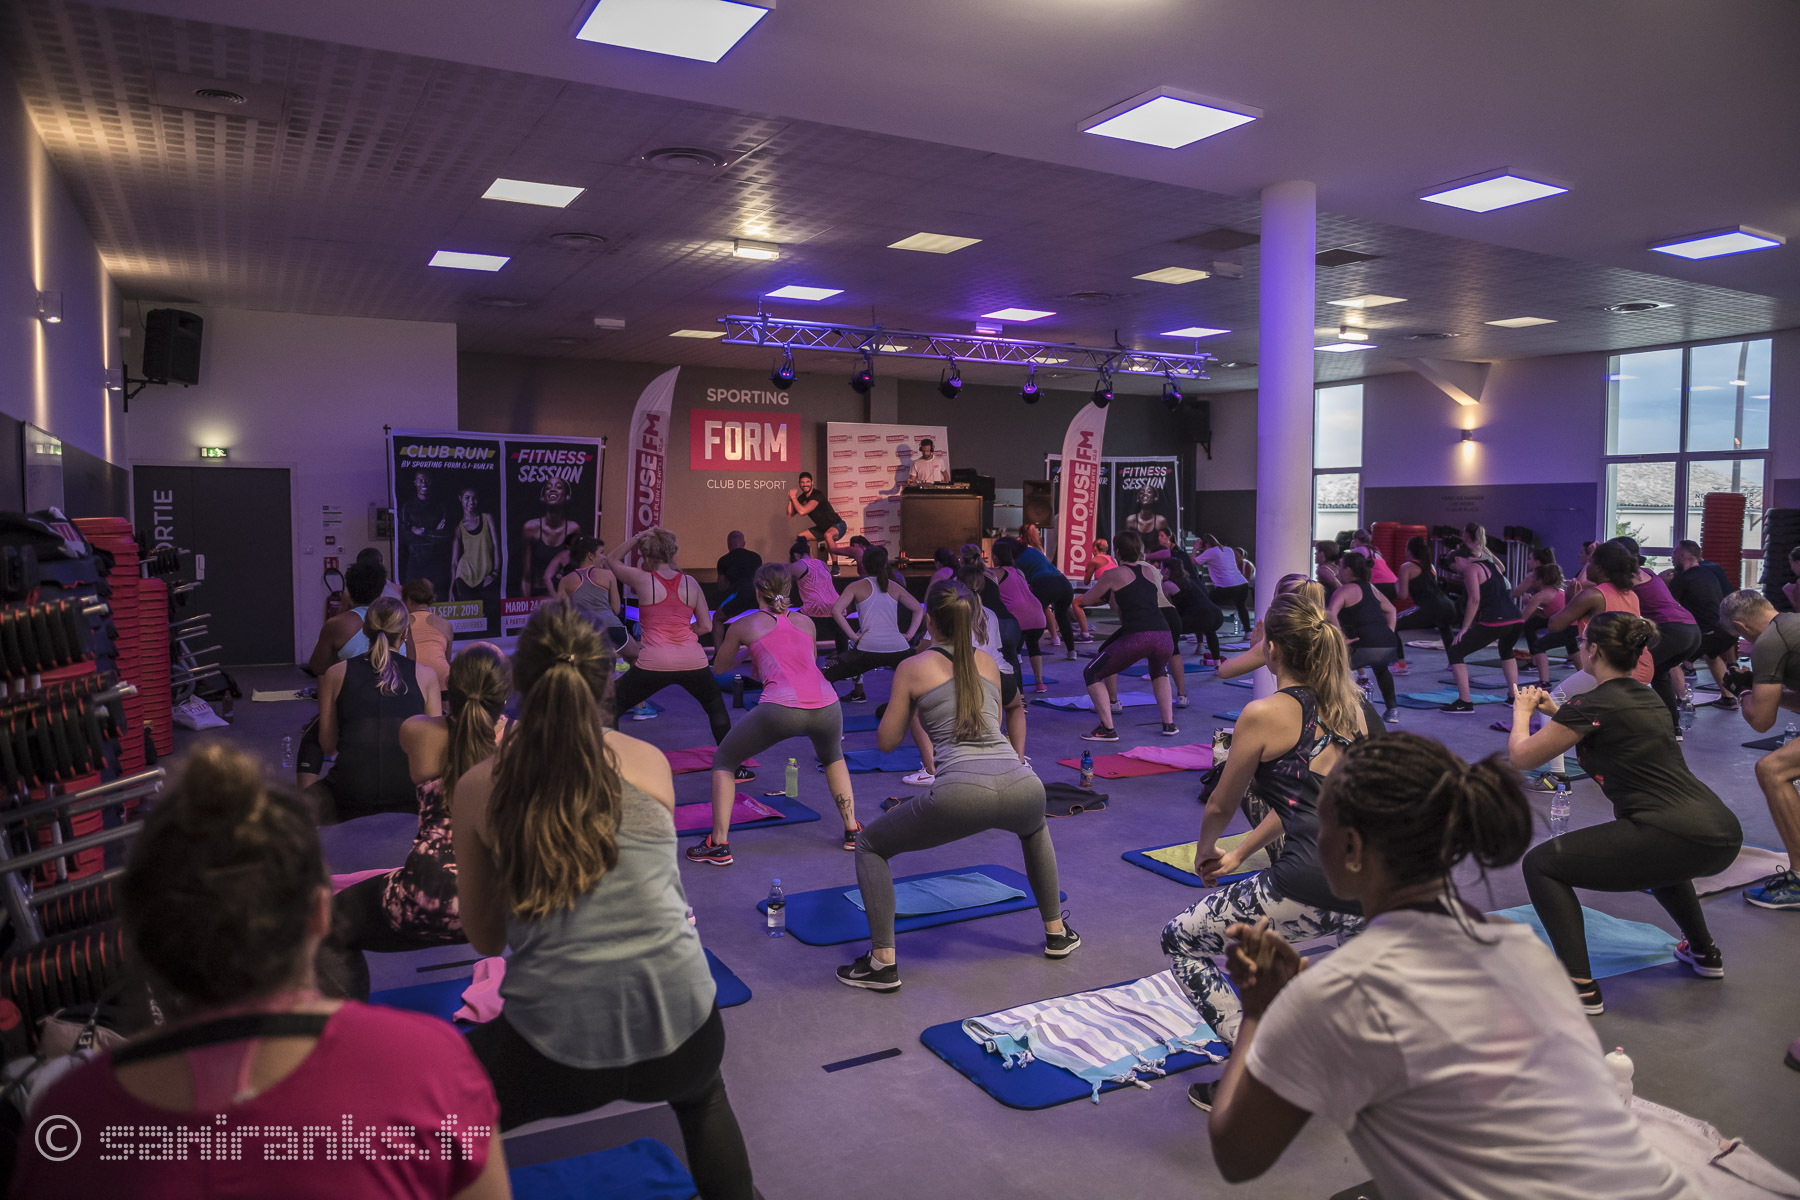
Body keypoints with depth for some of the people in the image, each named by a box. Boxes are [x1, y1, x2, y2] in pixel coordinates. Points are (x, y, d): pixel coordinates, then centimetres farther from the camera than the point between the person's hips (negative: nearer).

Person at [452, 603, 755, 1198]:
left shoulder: (478, 788, -1)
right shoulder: (652, 762, 1)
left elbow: (484, 938, 11)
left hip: (554, 1052, -1)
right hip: (679, 1031, 2)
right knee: (702, 1093, 38)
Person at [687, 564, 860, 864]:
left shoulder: (743, 626, 16)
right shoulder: (806, 622, 23)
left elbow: (720, 665, 33)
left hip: (782, 707, -3)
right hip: (826, 706, 4)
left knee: (723, 762, 18)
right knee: (833, 758, 36)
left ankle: (719, 844, 11)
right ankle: (852, 831, 31)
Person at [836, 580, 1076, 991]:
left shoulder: (913, 668, 10)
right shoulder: (988, 662, 22)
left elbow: (887, 742, 16)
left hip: (962, 794, -4)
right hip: (1021, 786, 5)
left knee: (870, 846, 19)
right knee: (1035, 830, 43)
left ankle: (883, 962, 10)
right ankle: (1057, 932, 42)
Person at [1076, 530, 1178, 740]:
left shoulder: (1112, 575, 9)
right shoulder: (1150, 571, 20)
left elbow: (1085, 601, 18)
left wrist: (1105, 594, 38)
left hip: (1135, 637, -5)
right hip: (1163, 637, 5)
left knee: (1091, 674, 11)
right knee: (1159, 672, 38)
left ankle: (1107, 729, 3)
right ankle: (1169, 724, 29)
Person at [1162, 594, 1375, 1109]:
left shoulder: (1265, 715, -6)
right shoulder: (1356, 706, 14)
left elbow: (1220, 807, 6)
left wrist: (1204, 853, 29)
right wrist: (1239, 854, 32)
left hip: (1310, 891, -7)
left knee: (1180, 941, 13)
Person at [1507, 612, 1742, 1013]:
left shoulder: (1591, 705, -8)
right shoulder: (1648, 698, 16)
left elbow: (1522, 755, 1)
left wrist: (1522, 712, 19)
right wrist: (1554, 711, 34)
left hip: (1681, 841, -9)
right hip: (1724, 835, 9)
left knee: (1542, 865, 1)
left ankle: (1581, 988, -4)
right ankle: (1704, 953, 46)